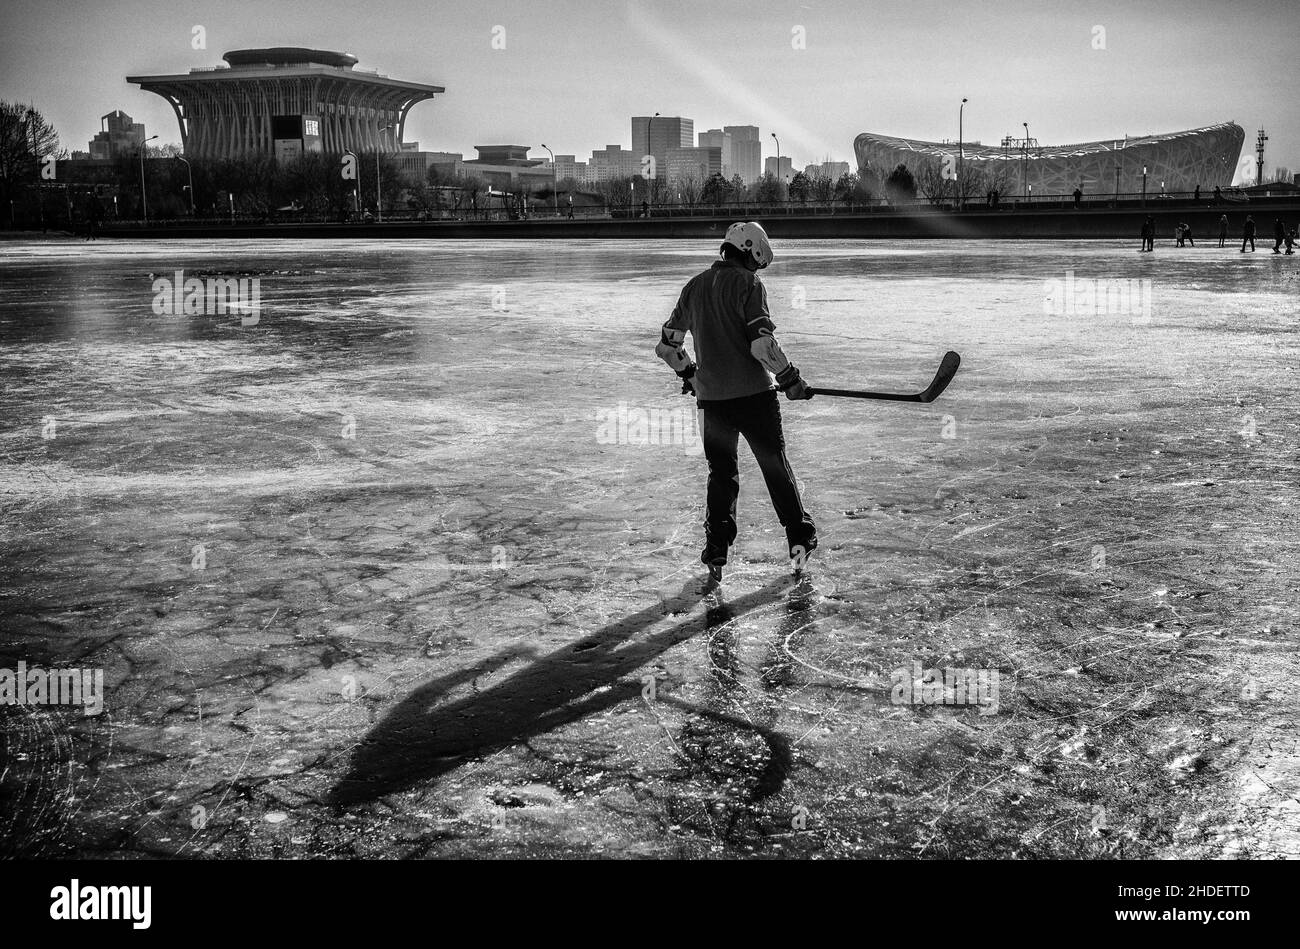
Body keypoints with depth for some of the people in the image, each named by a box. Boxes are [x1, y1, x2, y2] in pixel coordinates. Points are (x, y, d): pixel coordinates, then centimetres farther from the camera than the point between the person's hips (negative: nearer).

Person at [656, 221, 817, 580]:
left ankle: (716, 551, 9)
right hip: (754, 394, -4)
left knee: (721, 472, 13)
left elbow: (667, 345, 16)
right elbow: (762, 344, -17)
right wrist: (791, 380, -5)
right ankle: (799, 538, 16)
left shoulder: (694, 287, 10)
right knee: (775, 464, 10)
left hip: (711, 397, 4)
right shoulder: (749, 284, -8)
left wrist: (689, 373, 31)